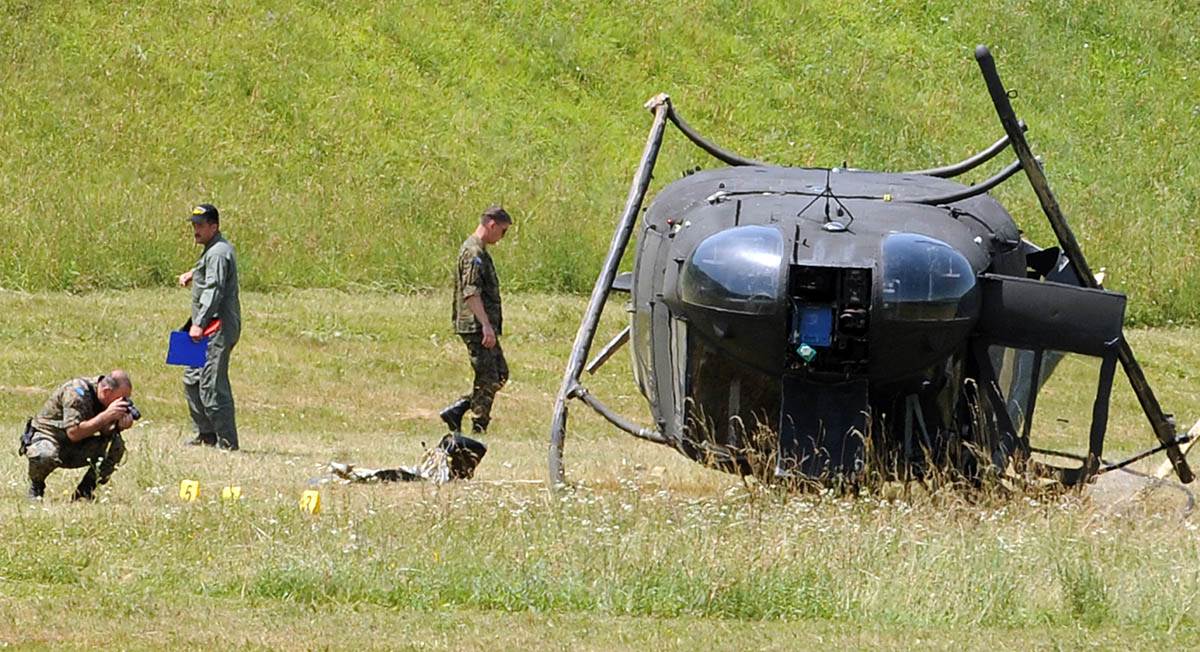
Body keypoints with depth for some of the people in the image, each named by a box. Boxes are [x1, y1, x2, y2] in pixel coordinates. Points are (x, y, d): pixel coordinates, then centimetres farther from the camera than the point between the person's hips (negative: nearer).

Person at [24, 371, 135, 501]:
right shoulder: (77, 393, -26)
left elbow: (105, 431, -3)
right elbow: (73, 433, -33)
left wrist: (120, 424, -25)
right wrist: (107, 415, -35)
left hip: (76, 448, 6)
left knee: (116, 445, -15)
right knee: (45, 456, -41)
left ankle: (84, 492, -4)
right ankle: (36, 486, -7)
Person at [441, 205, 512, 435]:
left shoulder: (479, 251, 18)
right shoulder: (473, 253, -15)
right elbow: (471, 292, -24)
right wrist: (486, 325, -28)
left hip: (485, 327, 10)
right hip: (476, 327, -10)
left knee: (500, 376, 13)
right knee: (487, 380, -6)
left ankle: (456, 411, 13)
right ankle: (479, 429, -2)